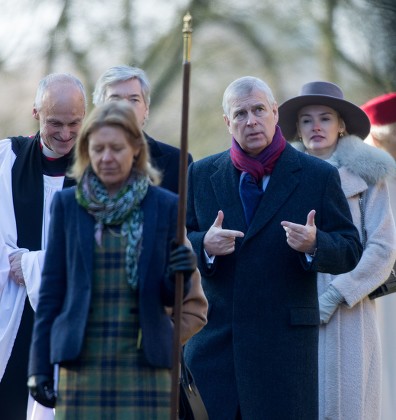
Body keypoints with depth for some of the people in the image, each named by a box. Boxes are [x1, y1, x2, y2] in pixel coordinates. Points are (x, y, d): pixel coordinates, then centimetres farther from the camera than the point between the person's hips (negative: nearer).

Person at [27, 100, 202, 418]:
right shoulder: (67, 205, 6)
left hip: (145, 360, 0)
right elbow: (51, 288, 8)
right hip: (82, 359, 0)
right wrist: (40, 365, 3)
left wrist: (181, 274, -15)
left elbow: (170, 297, 8)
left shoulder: (165, 206, 5)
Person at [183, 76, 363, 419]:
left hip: (285, 342, -2)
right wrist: (204, 246, -13)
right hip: (212, 338, 2)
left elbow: (349, 251, 2)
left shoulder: (318, 176, 3)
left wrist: (313, 244, -20)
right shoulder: (201, 174, 11)